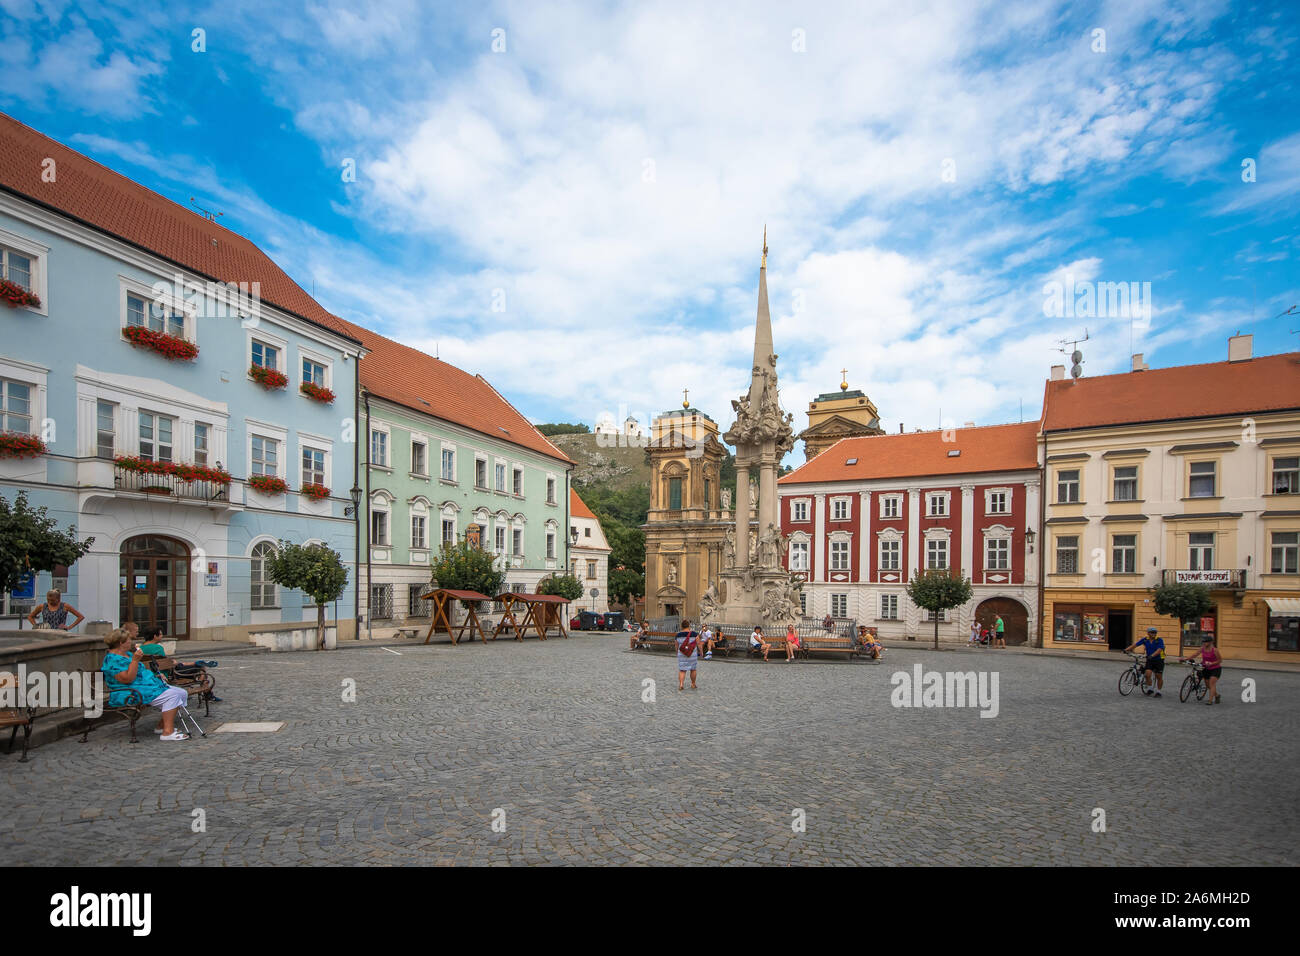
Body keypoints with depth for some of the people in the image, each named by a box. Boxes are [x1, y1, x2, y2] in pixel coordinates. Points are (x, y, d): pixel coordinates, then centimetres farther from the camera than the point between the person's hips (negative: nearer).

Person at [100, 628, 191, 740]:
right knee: (171, 695, -28)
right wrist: (135, 660, -27)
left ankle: (163, 725, 7)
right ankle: (168, 732, -29)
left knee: (182, 693, 1)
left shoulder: (127, 654, 17)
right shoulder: (113, 659, -15)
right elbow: (128, 679, -25)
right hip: (131, 693, -11)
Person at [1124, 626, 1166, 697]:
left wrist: (1152, 655, -38)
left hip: (1159, 660, -2)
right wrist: (1126, 649, -11)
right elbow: (1135, 644, -1)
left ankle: (1158, 692, 17)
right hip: (1149, 660, 3)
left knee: (1159, 677, 3)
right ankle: (1149, 690, 7)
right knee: (1148, 674, -10)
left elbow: (1159, 650, -25)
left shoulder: (1159, 640, -12)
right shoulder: (1145, 640, -1)